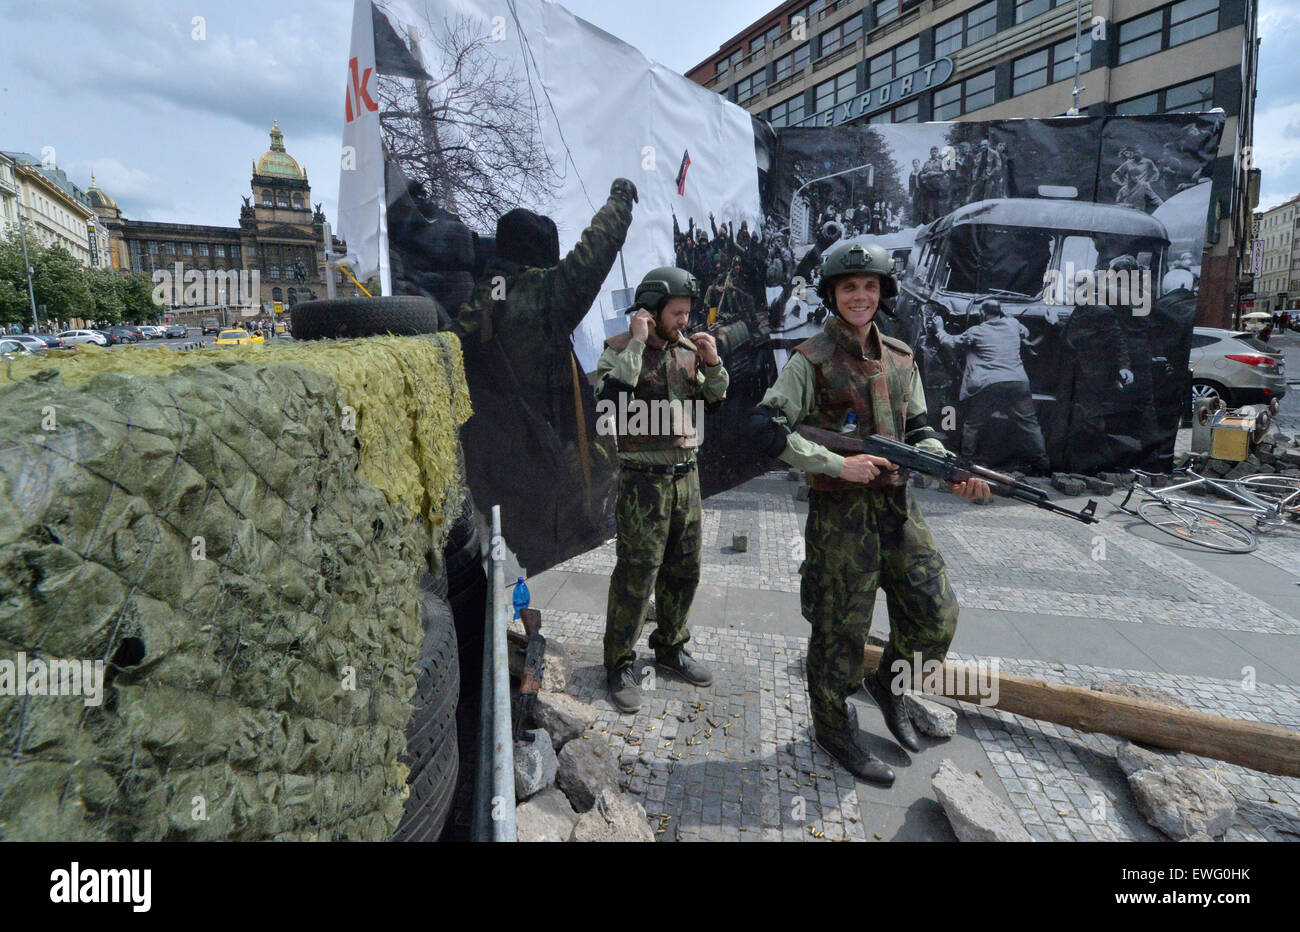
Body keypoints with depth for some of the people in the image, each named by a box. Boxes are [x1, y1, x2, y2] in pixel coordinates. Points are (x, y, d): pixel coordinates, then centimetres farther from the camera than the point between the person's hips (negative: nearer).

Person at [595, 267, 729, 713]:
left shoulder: (687, 349, 8)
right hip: (643, 479, -6)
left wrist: (712, 363, -2)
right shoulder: (620, 349, -9)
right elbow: (609, 396, -28)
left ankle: (671, 647, 35)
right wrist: (636, 342, -24)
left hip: (686, 474, 6)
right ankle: (619, 665, 16)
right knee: (636, 576, 0)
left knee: (684, 570, 16)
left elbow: (716, 400, 15)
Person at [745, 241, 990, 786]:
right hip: (839, 512, -6)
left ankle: (888, 682, 36)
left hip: (897, 506, 6)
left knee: (937, 617, 7)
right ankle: (832, 729, 27)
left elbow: (918, 430, 13)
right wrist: (838, 464, -19)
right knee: (841, 628, 5)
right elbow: (764, 429, -15)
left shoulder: (900, 359, 9)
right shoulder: (812, 360, -9)